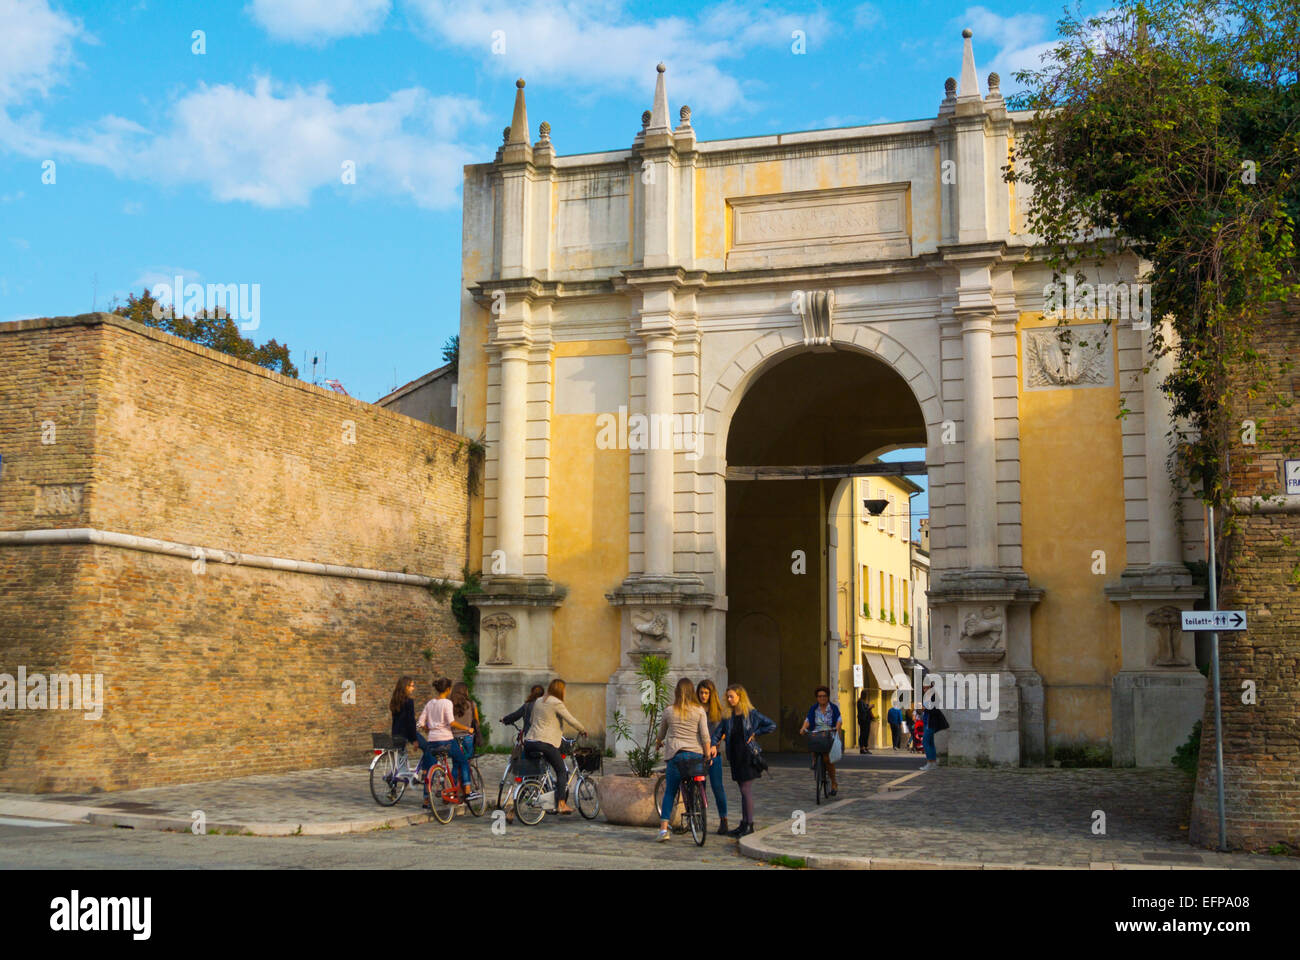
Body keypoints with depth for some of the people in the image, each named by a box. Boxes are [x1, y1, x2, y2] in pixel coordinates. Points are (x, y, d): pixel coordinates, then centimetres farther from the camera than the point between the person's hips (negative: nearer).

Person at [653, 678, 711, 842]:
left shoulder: (669, 711, 4)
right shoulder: (700, 711, 2)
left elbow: (661, 733, 17)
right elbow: (705, 736, -4)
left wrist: (658, 744, 37)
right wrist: (708, 756, 3)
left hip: (676, 754, 0)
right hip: (696, 754, 0)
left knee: (669, 792, 2)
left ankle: (664, 829, -7)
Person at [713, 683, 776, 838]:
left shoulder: (751, 714, -6)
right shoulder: (727, 715, 8)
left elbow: (772, 726, -5)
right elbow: (719, 732, 3)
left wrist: (755, 733, -8)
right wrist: (713, 745, -14)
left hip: (747, 755, -5)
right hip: (735, 756, 5)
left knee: (746, 790, -6)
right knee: (743, 790, 11)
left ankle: (749, 824, 1)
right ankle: (744, 824, 16)